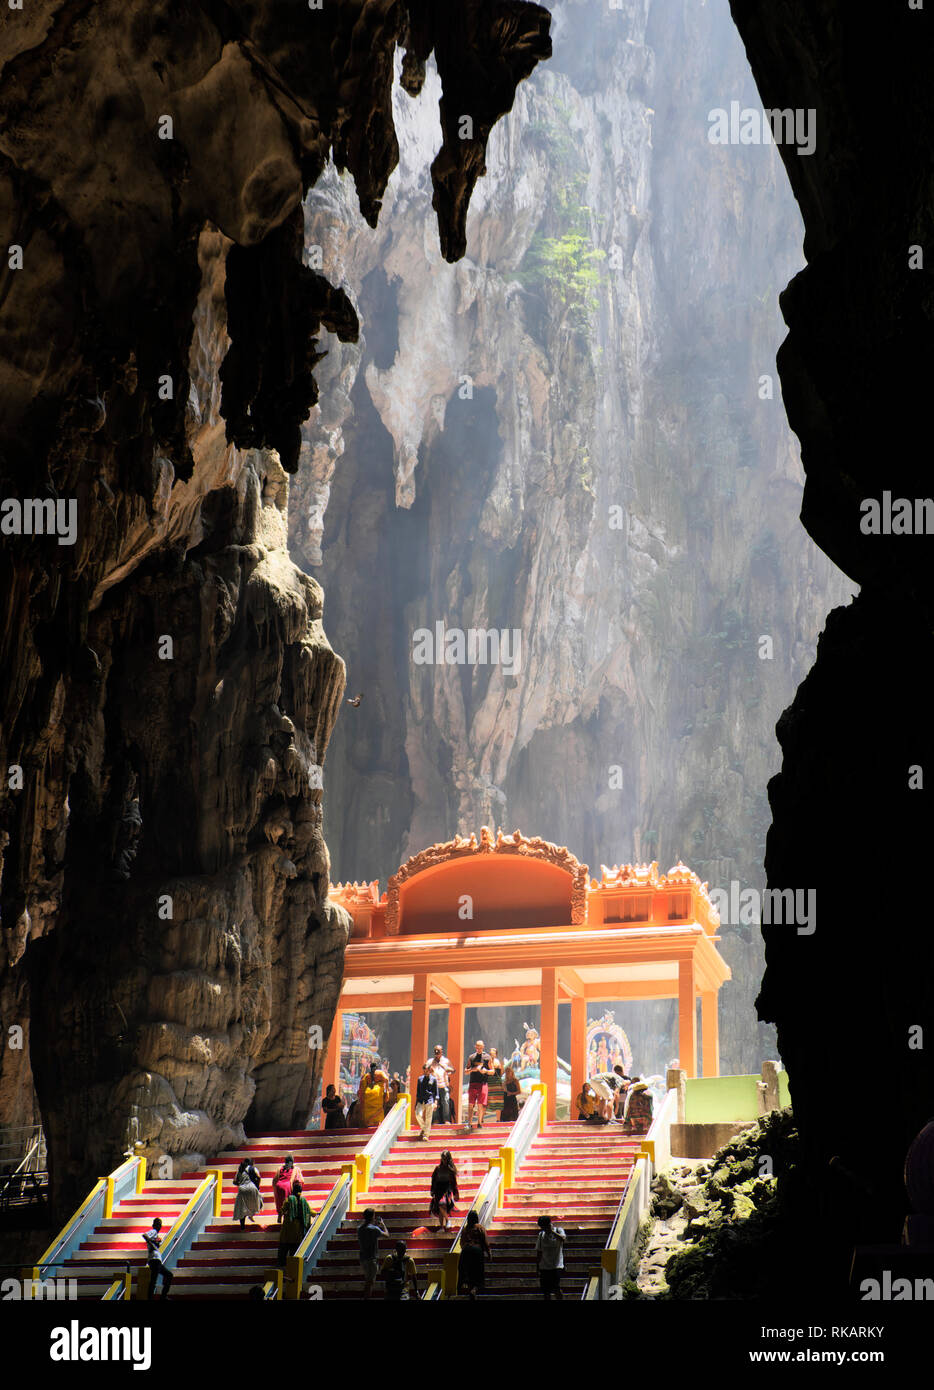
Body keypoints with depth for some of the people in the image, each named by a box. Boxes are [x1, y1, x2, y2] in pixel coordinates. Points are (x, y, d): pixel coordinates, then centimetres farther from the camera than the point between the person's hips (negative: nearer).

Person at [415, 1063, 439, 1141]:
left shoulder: (433, 1079, 4)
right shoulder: (420, 1079, 13)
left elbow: (436, 1092, 4)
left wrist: (435, 1102, -5)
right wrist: (416, 1101, 16)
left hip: (429, 1100, -3)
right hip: (421, 1101, 3)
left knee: (428, 1118, -5)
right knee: (418, 1115, -13)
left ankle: (426, 1134, 1)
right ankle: (423, 1127, 13)